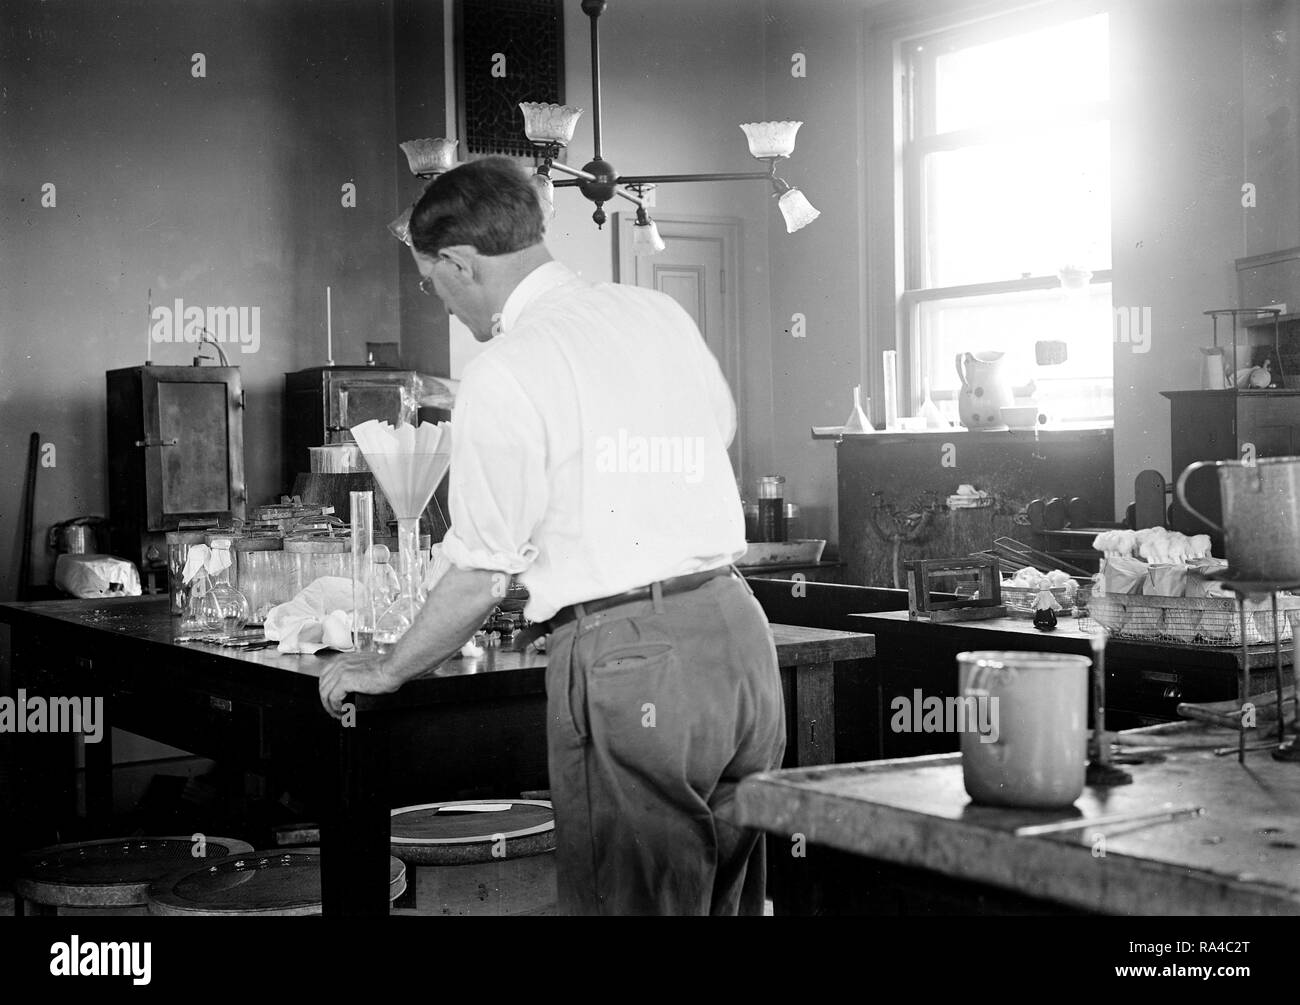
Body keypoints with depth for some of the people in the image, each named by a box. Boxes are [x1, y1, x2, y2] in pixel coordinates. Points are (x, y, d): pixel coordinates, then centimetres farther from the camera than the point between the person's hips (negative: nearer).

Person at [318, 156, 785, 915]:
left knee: (630, 900, 3)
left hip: (626, 656, -7)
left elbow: (481, 579, -7)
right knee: (729, 896, 16)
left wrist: (385, 674, 9)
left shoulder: (504, 375, -9)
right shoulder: (661, 313, 11)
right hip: (738, 624, 7)